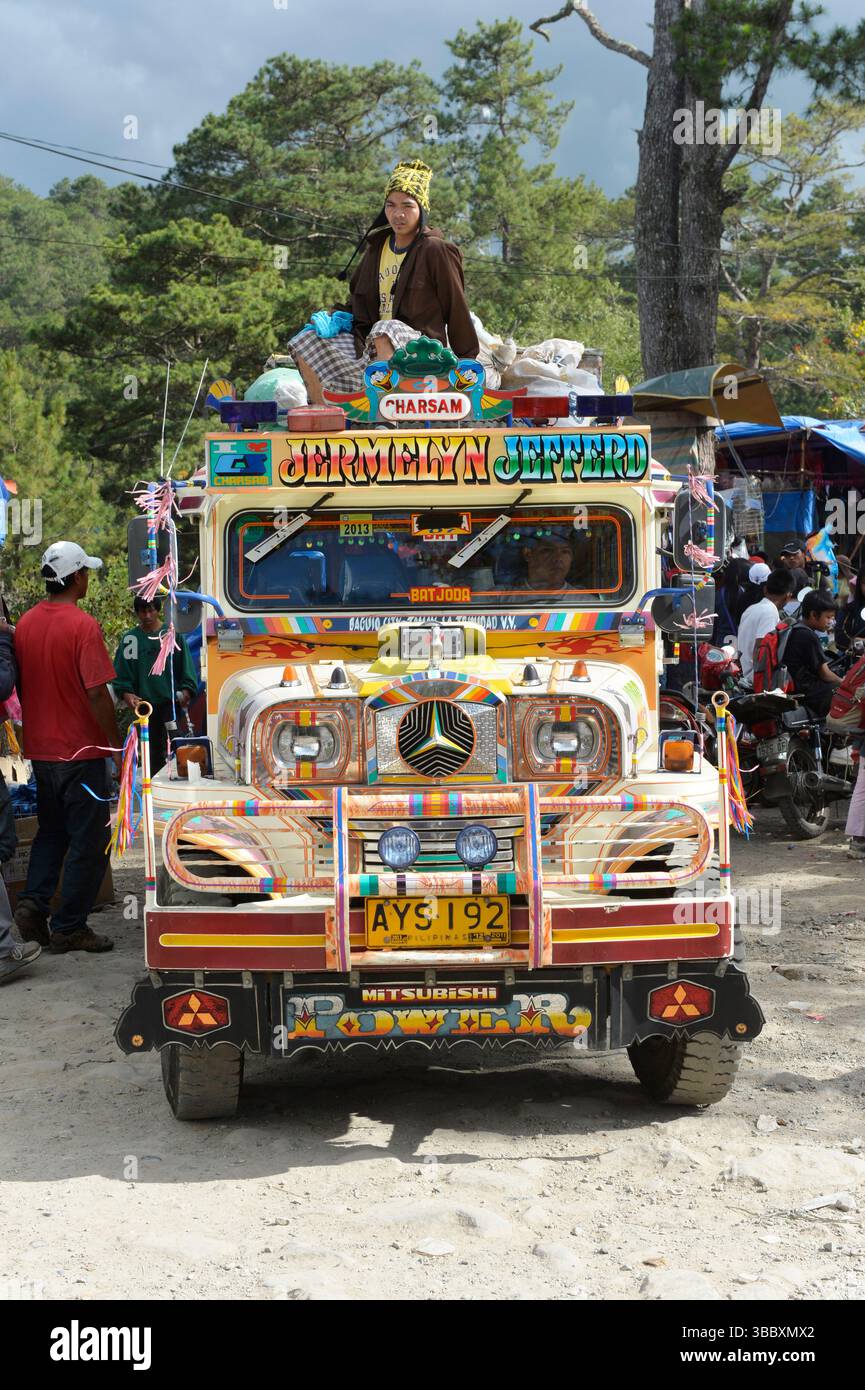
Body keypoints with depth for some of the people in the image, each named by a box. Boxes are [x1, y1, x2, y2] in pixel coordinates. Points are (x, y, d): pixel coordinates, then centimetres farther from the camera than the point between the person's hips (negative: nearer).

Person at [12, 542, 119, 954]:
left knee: (51, 831, 21)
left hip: (40, 748, 7)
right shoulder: (82, 625, -17)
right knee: (88, 840, 4)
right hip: (81, 750, -7)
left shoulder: (25, 623, 4)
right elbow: (96, 692, -21)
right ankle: (69, 927, 6)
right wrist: (115, 743, -10)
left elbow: (20, 684, 11)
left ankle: (33, 902, 4)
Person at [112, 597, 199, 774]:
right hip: (145, 704, 2)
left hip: (171, 702, -2)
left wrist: (186, 691, -10)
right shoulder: (130, 638, 5)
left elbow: (186, 667, 4)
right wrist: (127, 694, -11)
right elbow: (121, 672, 5)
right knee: (152, 750, 7)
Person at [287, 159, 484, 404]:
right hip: (372, 342, 7)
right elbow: (359, 300, 26)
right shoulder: (377, 247, 15)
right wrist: (335, 317, 5)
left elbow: (457, 309, -3)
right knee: (306, 341, -6)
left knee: (386, 330, -40)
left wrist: (469, 362, -1)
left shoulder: (436, 250, -5)